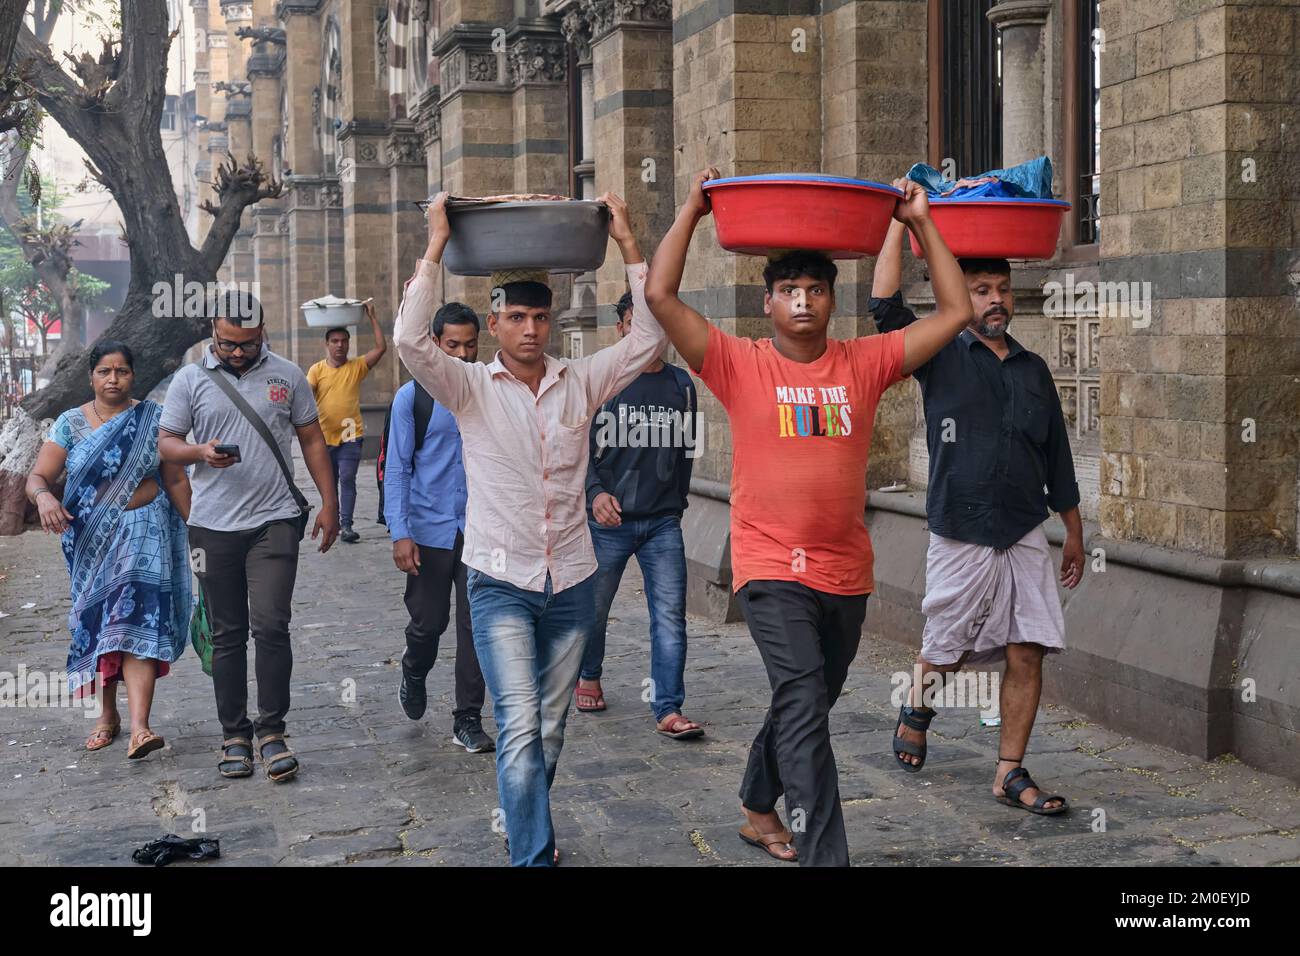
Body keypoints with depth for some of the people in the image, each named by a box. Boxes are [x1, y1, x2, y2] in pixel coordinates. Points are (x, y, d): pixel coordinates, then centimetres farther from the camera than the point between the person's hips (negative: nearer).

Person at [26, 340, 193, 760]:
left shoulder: (153, 419, 2)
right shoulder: (70, 423, 4)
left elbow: (176, 480, 6)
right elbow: (37, 477, -2)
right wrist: (44, 497, -25)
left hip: (143, 532, -2)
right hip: (89, 538, 3)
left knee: (137, 618, -16)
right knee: (95, 621, 8)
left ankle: (139, 728, -25)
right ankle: (107, 715, 27)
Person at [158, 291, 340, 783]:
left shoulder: (287, 376, 5)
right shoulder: (190, 379, 4)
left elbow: (312, 439, 10)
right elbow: (166, 443, 6)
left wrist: (329, 502, 6)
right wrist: (201, 452, -16)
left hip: (274, 520, -1)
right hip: (213, 525, 1)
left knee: (271, 626, -10)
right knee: (227, 635, 8)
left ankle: (271, 731, 1)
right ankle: (234, 735, 16)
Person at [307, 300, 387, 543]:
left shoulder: (357, 367, 0)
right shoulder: (317, 370, 0)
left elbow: (381, 348, -8)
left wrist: (372, 317, -10)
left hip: (350, 435, -2)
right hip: (324, 436, 2)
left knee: (347, 478, -12)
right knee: (330, 482, 12)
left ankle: (346, 526, -13)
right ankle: (335, 521, 26)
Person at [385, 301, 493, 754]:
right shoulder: (413, 397, -2)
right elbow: (396, 468, -4)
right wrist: (400, 533, -12)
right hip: (429, 530, -2)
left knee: (477, 625, -1)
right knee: (429, 622, 7)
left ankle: (468, 720, 9)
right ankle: (414, 674, 40)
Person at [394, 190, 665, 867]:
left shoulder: (580, 382, 5)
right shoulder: (471, 389, -2)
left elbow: (649, 338, -1)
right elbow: (410, 339, -17)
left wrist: (628, 246, -4)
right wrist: (436, 247, -15)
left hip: (570, 582, 3)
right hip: (501, 582, -3)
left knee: (550, 729, 14)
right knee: (521, 729, -15)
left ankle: (525, 830, 34)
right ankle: (535, 856, -14)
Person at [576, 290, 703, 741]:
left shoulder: (681, 384, 8)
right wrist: (595, 493, -20)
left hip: (663, 522, 2)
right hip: (607, 520, -2)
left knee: (670, 614, -7)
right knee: (594, 607, 13)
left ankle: (669, 709, -6)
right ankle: (589, 677, 38)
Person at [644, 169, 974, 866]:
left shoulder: (864, 364, 4)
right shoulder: (740, 365, -4)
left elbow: (955, 312, 4)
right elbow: (660, 295, -12)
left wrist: (921, 224, 5)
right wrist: (692, 211, -6)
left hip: (846, 572, 4)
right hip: (770, 568, -4)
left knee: (805, 704, 19)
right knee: (803, 703, -18)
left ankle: (758, 809, 43)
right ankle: (825, 855, -17)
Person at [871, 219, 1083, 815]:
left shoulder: (1033, 370, 12)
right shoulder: (941, 357, 1)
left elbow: (1056, 455, 17)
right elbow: (885, 304, -14)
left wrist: (1074, 533, 18)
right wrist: (901, 221, -12)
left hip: (1026, 536, 3)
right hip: (960, 535, -3)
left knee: (1027, 653, -3)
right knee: (945, 653, 8)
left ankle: (1011, 773, 6)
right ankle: (916, 710, 39)